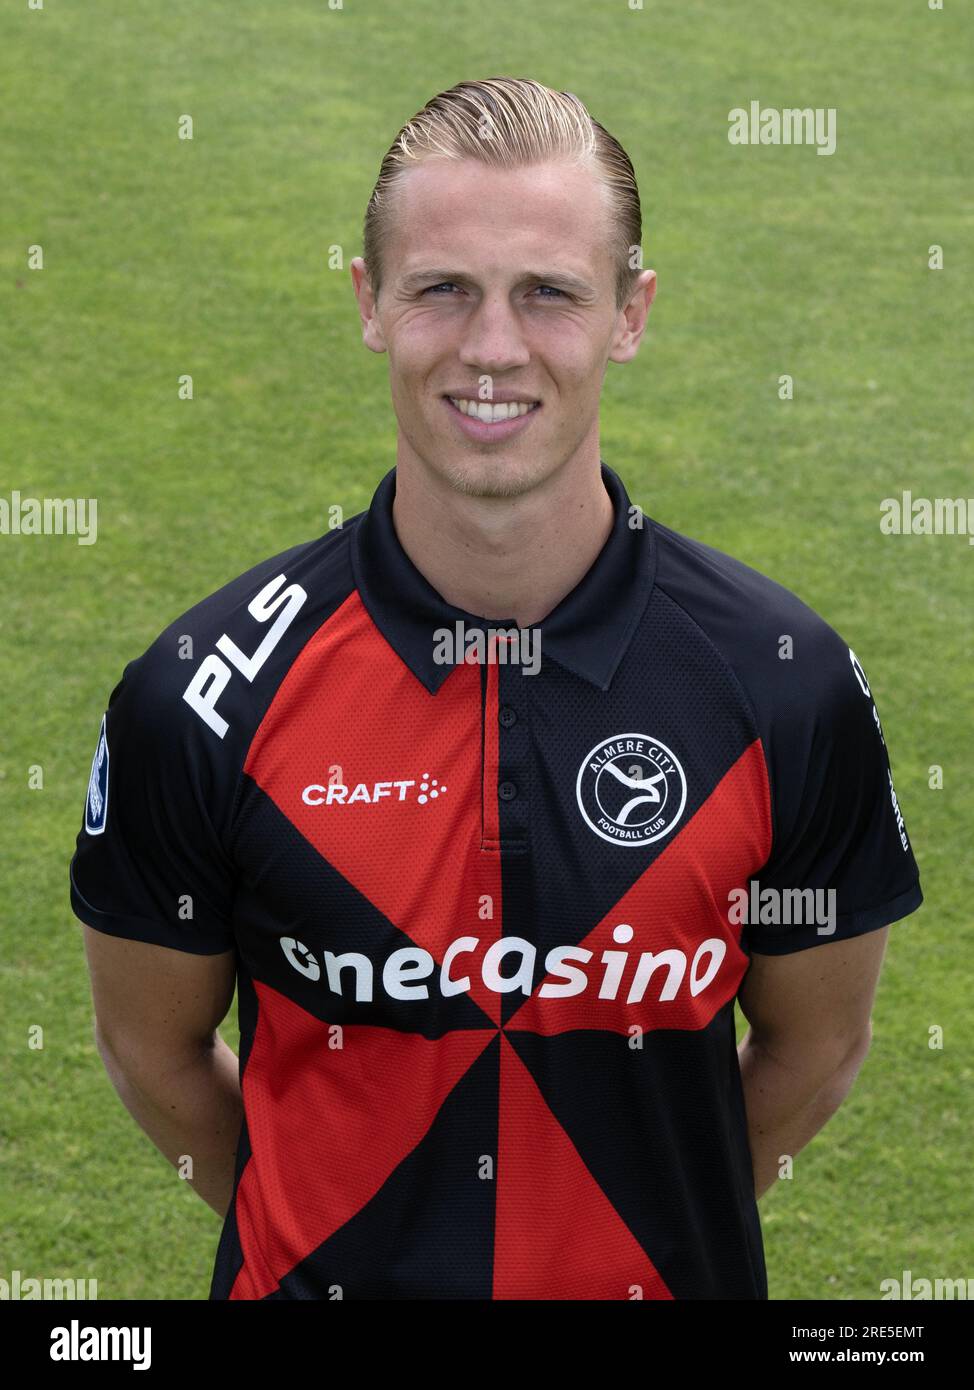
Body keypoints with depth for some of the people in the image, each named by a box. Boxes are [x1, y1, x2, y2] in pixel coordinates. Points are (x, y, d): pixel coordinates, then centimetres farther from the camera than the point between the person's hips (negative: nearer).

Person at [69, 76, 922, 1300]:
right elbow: (153, 1048, -2)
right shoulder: (207, 694, -15)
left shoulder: (786, 684, -14)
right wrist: (318, 1236, 6)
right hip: (319, 1278, 0)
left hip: (665, 1281, 1)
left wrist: (656, 1221, 6)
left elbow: (815, 1047, 0)